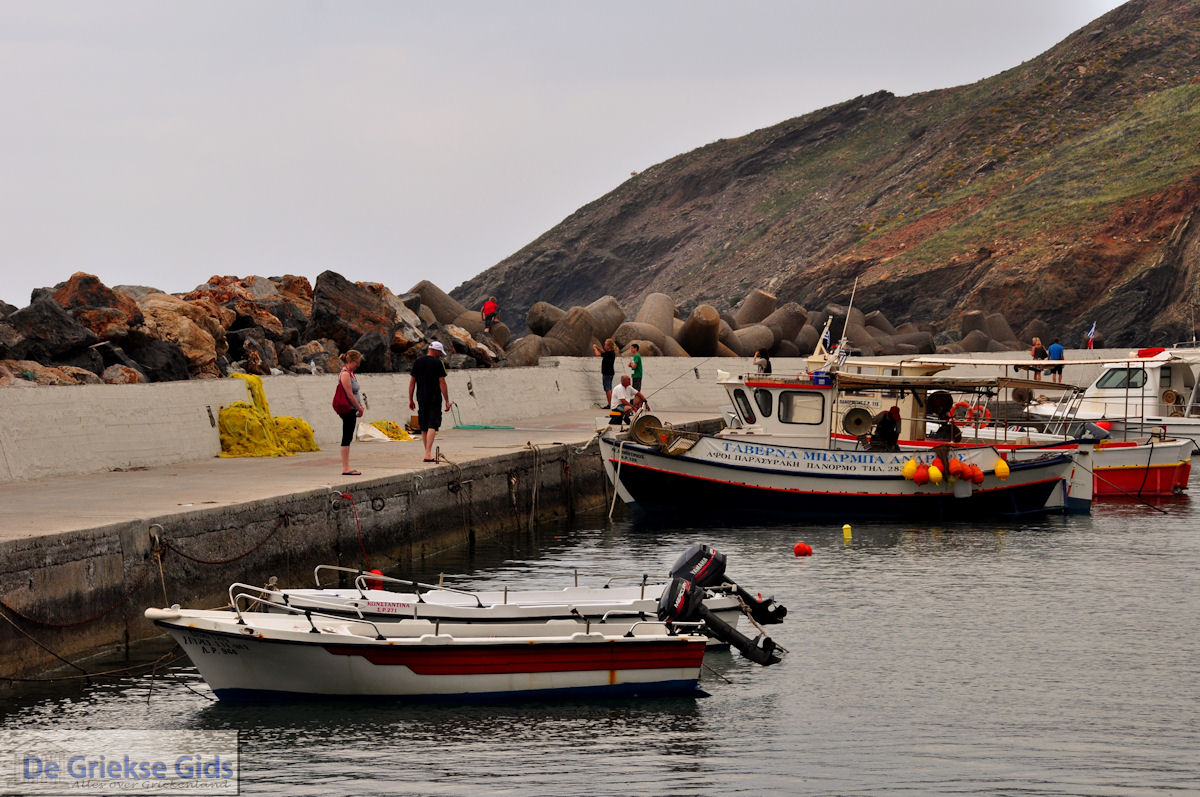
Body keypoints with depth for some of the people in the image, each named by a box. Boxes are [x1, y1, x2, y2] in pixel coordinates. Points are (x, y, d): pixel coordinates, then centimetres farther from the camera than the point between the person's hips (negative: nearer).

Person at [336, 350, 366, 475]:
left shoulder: (350, 373, 15)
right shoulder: (345, 374, -16)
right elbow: (350, 395, -18)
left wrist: (360, 406, 9)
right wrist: (360, 408, -9)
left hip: (351, 410, 10)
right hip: (348, 410, -10)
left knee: (348, 438, 11)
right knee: (347, 438, -7)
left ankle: (347, 467, 14)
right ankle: (345, 468, -6)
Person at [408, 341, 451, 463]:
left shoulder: (417, 362, 8)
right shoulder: (437, 363, -7)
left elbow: (412, 382, 10)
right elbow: (442, 383, -9)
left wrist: (410, 399, 16)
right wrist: (447, 401, -5)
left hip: (421, 398, 5)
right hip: (434, 398, -5)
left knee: (424, 427, 13)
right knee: (432, 425, -8)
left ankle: (428, 453, 21)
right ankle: (428, 454, -19)